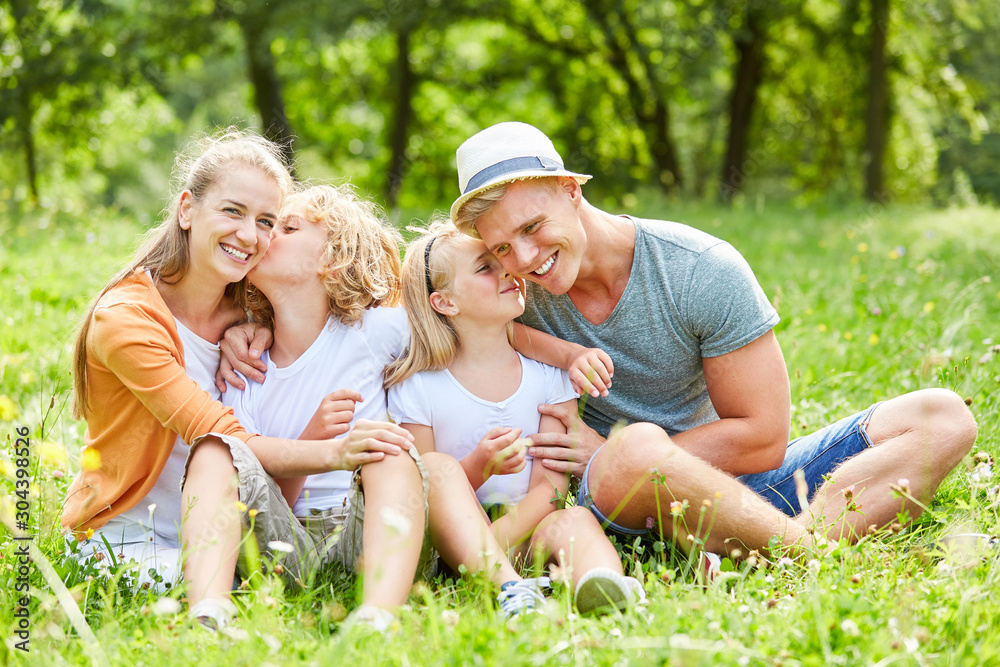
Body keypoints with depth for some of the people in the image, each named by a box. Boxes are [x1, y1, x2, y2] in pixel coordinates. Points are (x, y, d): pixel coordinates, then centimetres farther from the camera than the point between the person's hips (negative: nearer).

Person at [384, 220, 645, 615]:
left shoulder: (548, 373, 3)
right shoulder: (417, 390, -1)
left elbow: (550, 484, -4)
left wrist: (498, 538, -23)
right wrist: (479, 467, -23)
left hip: (531, 524, 1)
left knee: (574, 521, -30)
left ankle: (605, 587, -62)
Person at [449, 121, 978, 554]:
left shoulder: (706, 272, -12)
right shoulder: (513, 288, -6)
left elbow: (762, 439, -11)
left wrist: (606, 451, -16)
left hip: (734, 485, 2)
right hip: (613, 501, -2)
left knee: (943, 416, -14)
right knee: (636, 448, -41)